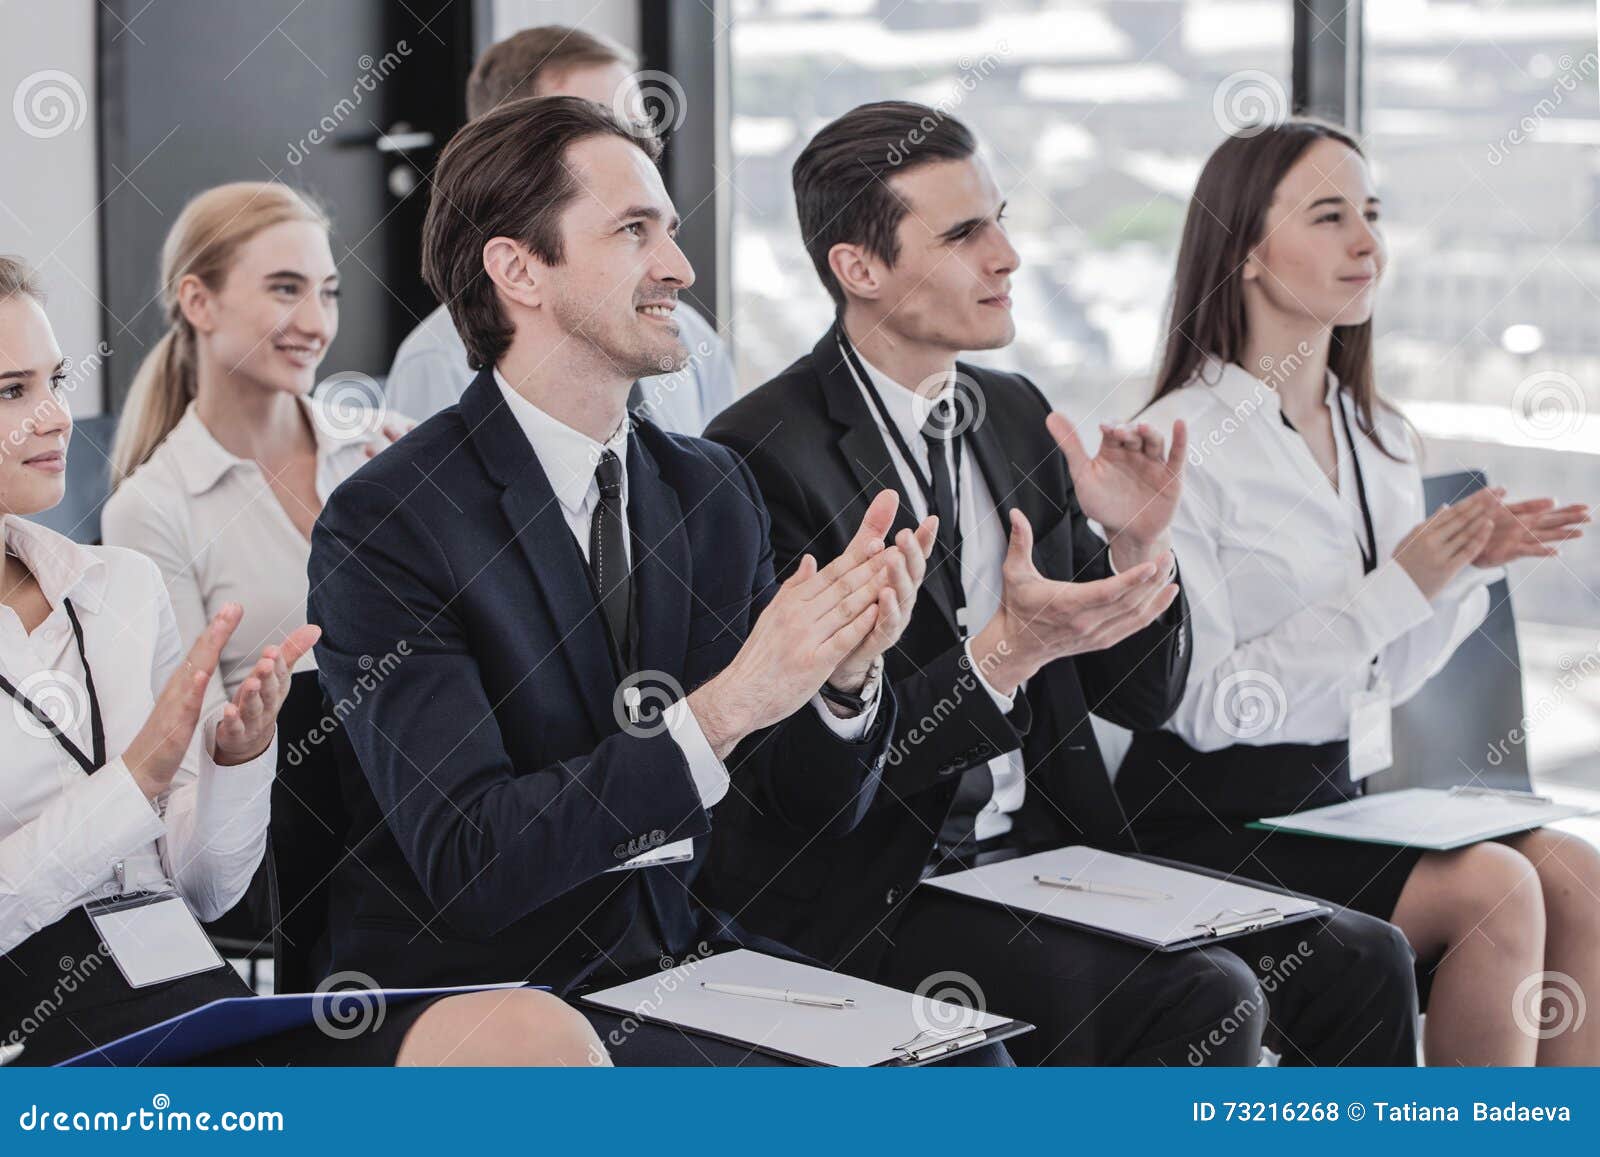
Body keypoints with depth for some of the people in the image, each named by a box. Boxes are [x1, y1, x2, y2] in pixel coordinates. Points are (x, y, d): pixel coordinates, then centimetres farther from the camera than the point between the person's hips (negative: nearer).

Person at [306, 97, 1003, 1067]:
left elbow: (815, 806, 8)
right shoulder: (383, 525, -12)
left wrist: (848, 675, -14)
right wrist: (723, 708, -28)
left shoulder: (713, 489, 7)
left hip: (682, 957, 7)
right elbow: (466, 863, -21)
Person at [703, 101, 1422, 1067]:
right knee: (1203, 999, -24)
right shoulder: (766, 452, -12)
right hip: (871, 904, -7)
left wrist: (1137, 546, -7)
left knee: (1362, 964, -7)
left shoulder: (1016, 415, 11)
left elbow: (1142, 698, 11)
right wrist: (1003, 655, -27)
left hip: (1049, 857, 7)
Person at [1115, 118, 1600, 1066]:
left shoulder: (1381, 437, 12)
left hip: (1344, 797, 7)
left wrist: (1472, 567, 1)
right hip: (1217, 819, -7)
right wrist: (1398, 588, -17)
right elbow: (1205, 708, -15)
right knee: (1495, 892, -23)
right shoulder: (1183, 443, -11)